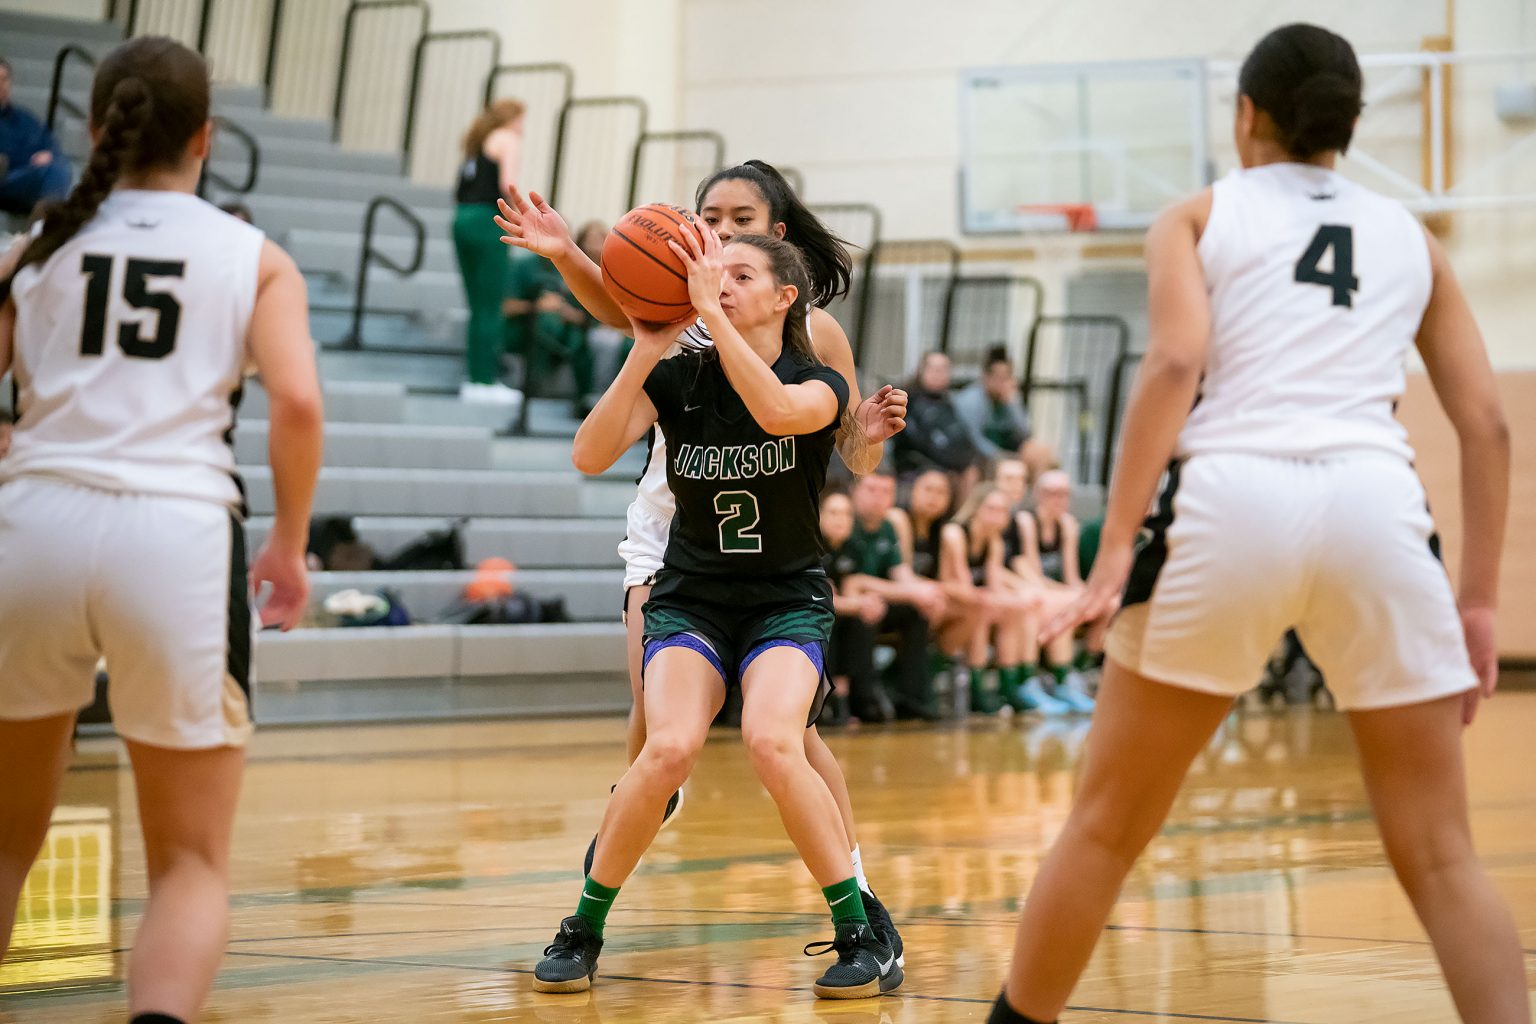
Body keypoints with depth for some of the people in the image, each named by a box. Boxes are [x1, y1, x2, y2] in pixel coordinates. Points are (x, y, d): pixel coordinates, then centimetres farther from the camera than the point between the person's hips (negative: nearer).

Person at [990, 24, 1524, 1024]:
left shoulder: (1199, 218, 17)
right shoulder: (1412, 236, 25)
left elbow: (1176, 362, -2)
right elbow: (1487, 424, 17)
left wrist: (1115, 548, -6)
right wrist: (1480, 597, 20)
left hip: (1230, 499, -1)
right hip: (1375, 504, 2)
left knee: (1107, 827, 13)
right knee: (1439, 856, 9)